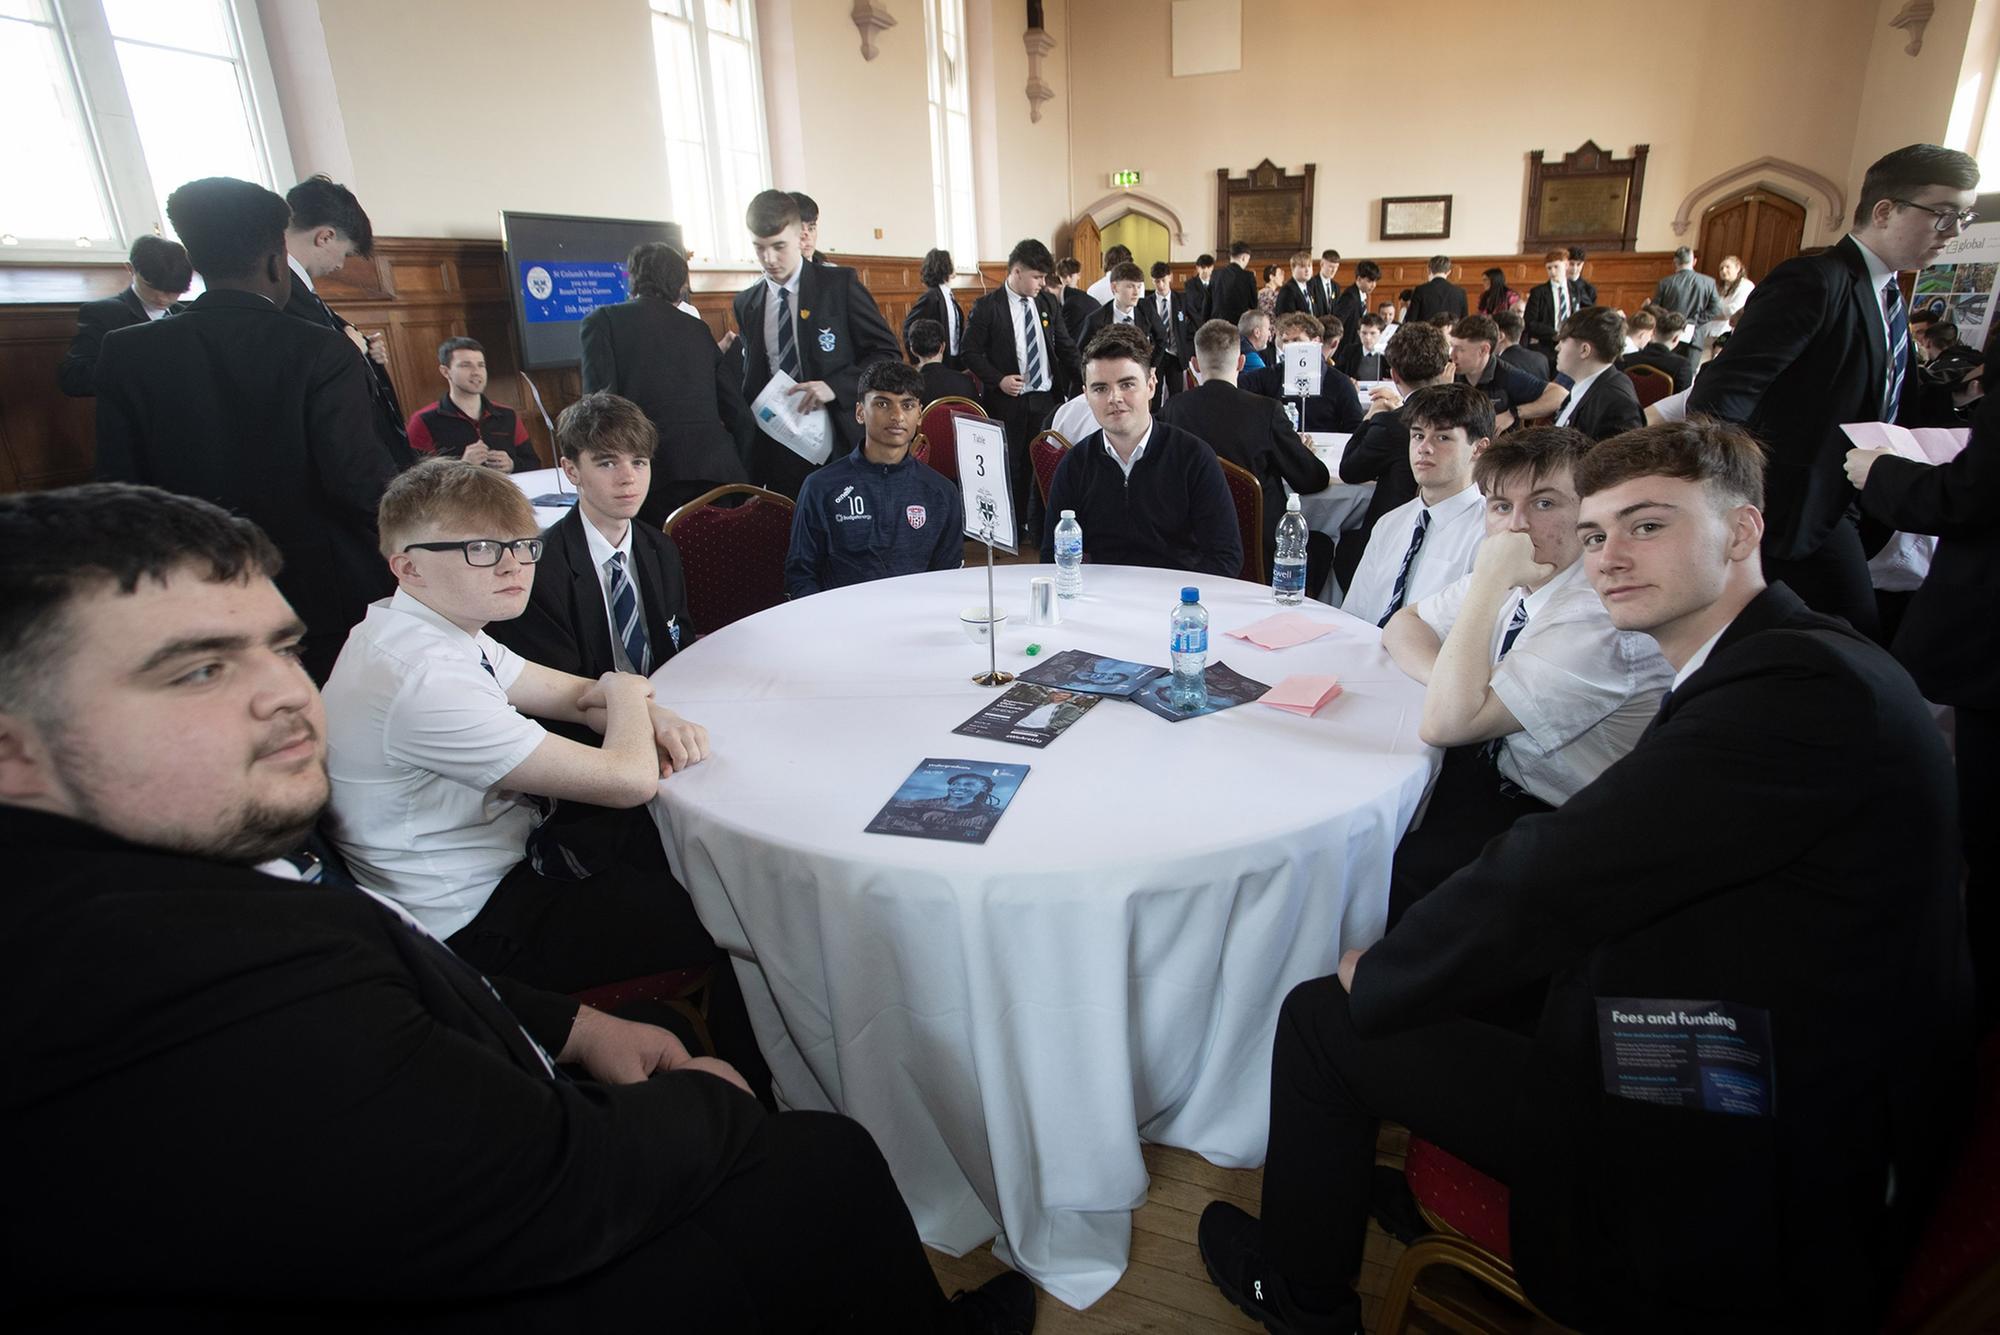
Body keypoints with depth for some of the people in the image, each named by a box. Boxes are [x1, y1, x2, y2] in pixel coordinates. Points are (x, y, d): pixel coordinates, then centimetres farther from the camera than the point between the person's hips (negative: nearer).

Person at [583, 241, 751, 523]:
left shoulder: (603, 320, 7)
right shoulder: (698, 328, 19)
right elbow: (736, 410, 16)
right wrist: (740, 475, 21)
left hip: (654, 473, -3)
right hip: (717, 471, 3)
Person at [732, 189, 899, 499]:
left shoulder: (840, 284, -1)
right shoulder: (746, 303, 11)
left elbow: (887, 352, -2)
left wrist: (836, 386, -17)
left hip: (840, 444, -3)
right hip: (776, 452, 3)